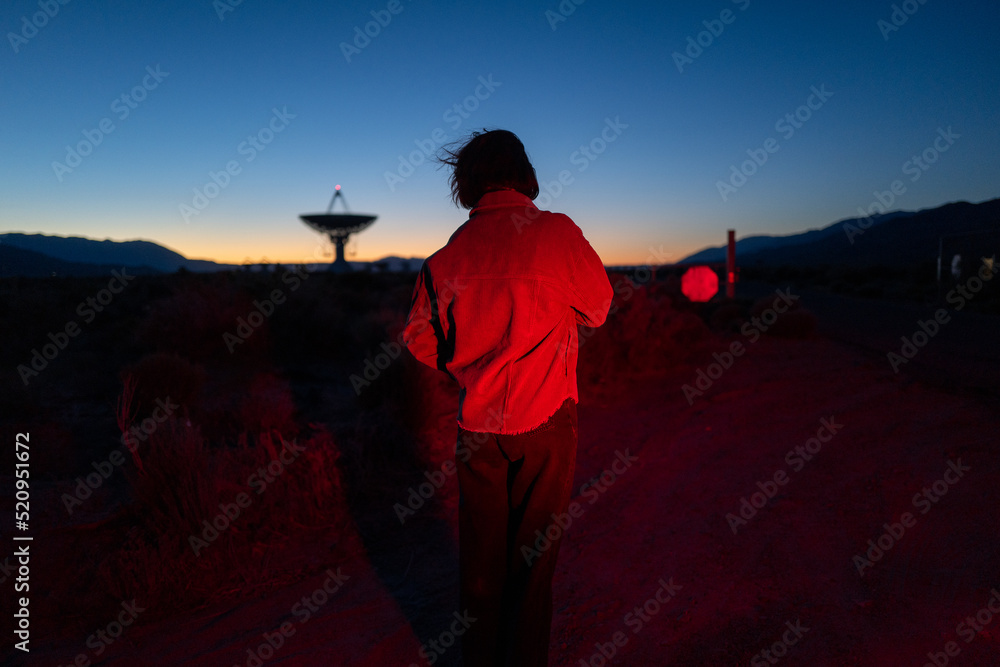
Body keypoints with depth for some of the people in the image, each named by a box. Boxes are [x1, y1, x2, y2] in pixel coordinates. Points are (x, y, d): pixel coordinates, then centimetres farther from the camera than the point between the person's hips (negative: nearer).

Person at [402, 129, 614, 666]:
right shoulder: (557, 233, -10)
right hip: (546, 420, -2)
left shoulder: (450, 250, -3)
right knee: (535, 551, 13)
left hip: (477, 424, 2)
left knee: (481, 551, 16)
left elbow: (421, 339, 3)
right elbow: (598, 308, 2)